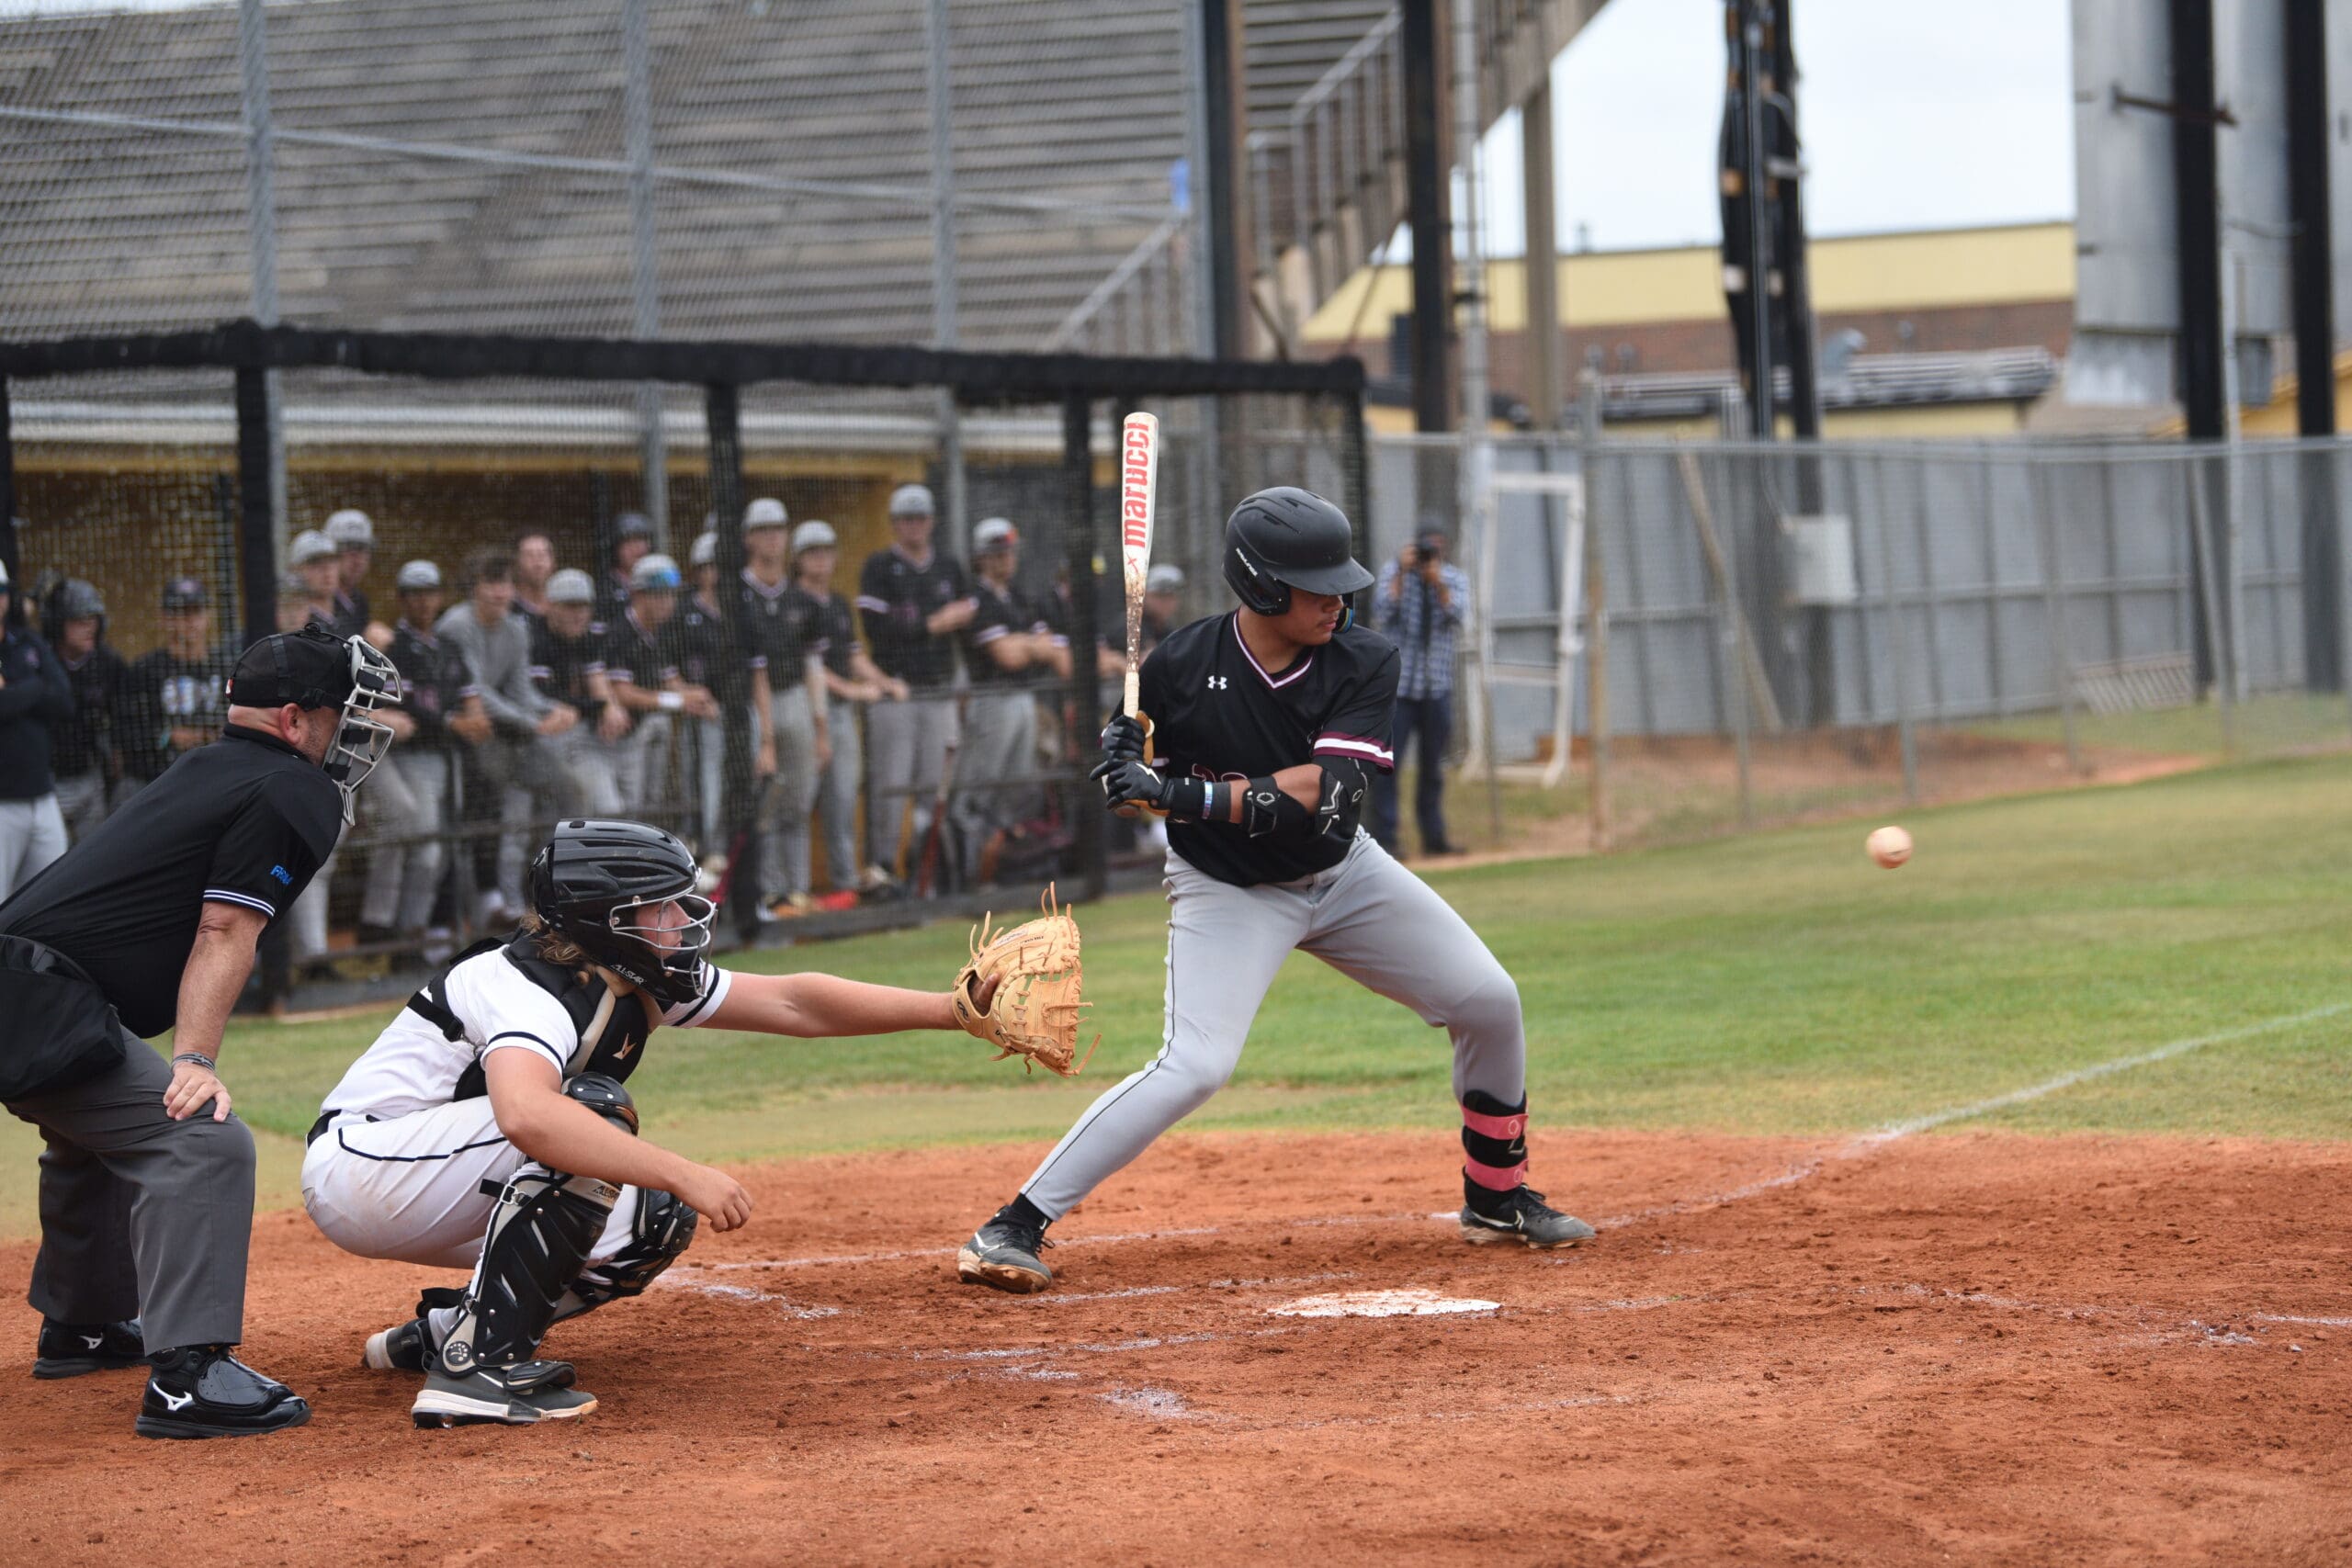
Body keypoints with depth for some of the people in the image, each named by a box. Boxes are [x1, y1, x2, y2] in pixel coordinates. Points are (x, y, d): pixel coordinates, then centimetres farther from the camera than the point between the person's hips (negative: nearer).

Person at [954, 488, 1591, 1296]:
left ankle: (1497, 1199, 24)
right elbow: (1127, 748, -1)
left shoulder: (1364, 665, -18)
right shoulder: (1183, 665, -21)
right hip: (1227, 890, -4)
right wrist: (1123, 755, -26)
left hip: (1342, 872, 4)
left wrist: (1188, 796, -38)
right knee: (1194, 1067, -23)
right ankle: (1013, 1227, -20)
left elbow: (1326, 791, -31)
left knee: (1488, 1002, 2)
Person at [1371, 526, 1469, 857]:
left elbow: (1456, 614, -12)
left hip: (1437, 687, 3)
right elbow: (1382, 613, -14)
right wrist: (1403, 573, -16)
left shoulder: (1454, 578, 6)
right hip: (1397, 684, -3)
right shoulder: (1393, 572, 1)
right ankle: (1384, 838, -9)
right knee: (1387, 763, -10)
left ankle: (1433, 836, 18)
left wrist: (1436, 581, -22)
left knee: (1433, 765, 9)